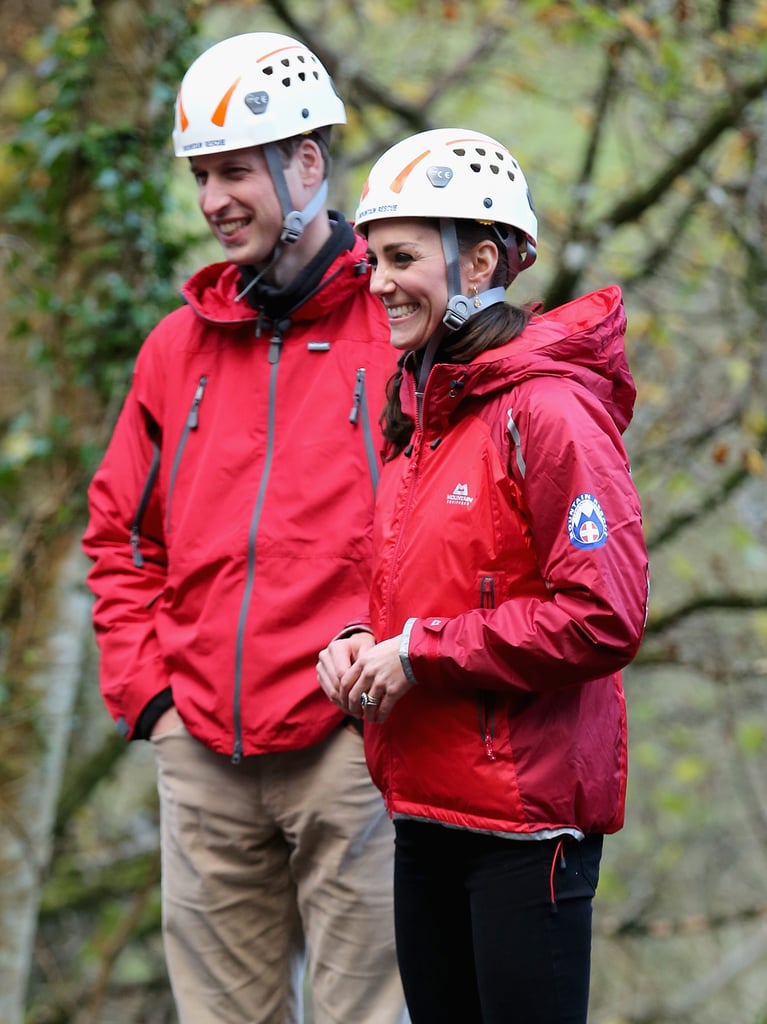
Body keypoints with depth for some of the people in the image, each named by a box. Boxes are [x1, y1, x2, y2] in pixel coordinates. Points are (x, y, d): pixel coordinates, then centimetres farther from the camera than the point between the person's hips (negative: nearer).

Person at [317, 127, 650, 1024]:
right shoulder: (416, 408, 13)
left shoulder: (547, 409, -14)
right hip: (426, 808, 9)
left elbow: (602, 618, -21)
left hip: (525, 816, -9)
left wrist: (419, 654, -16)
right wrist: (358, 642, 2)